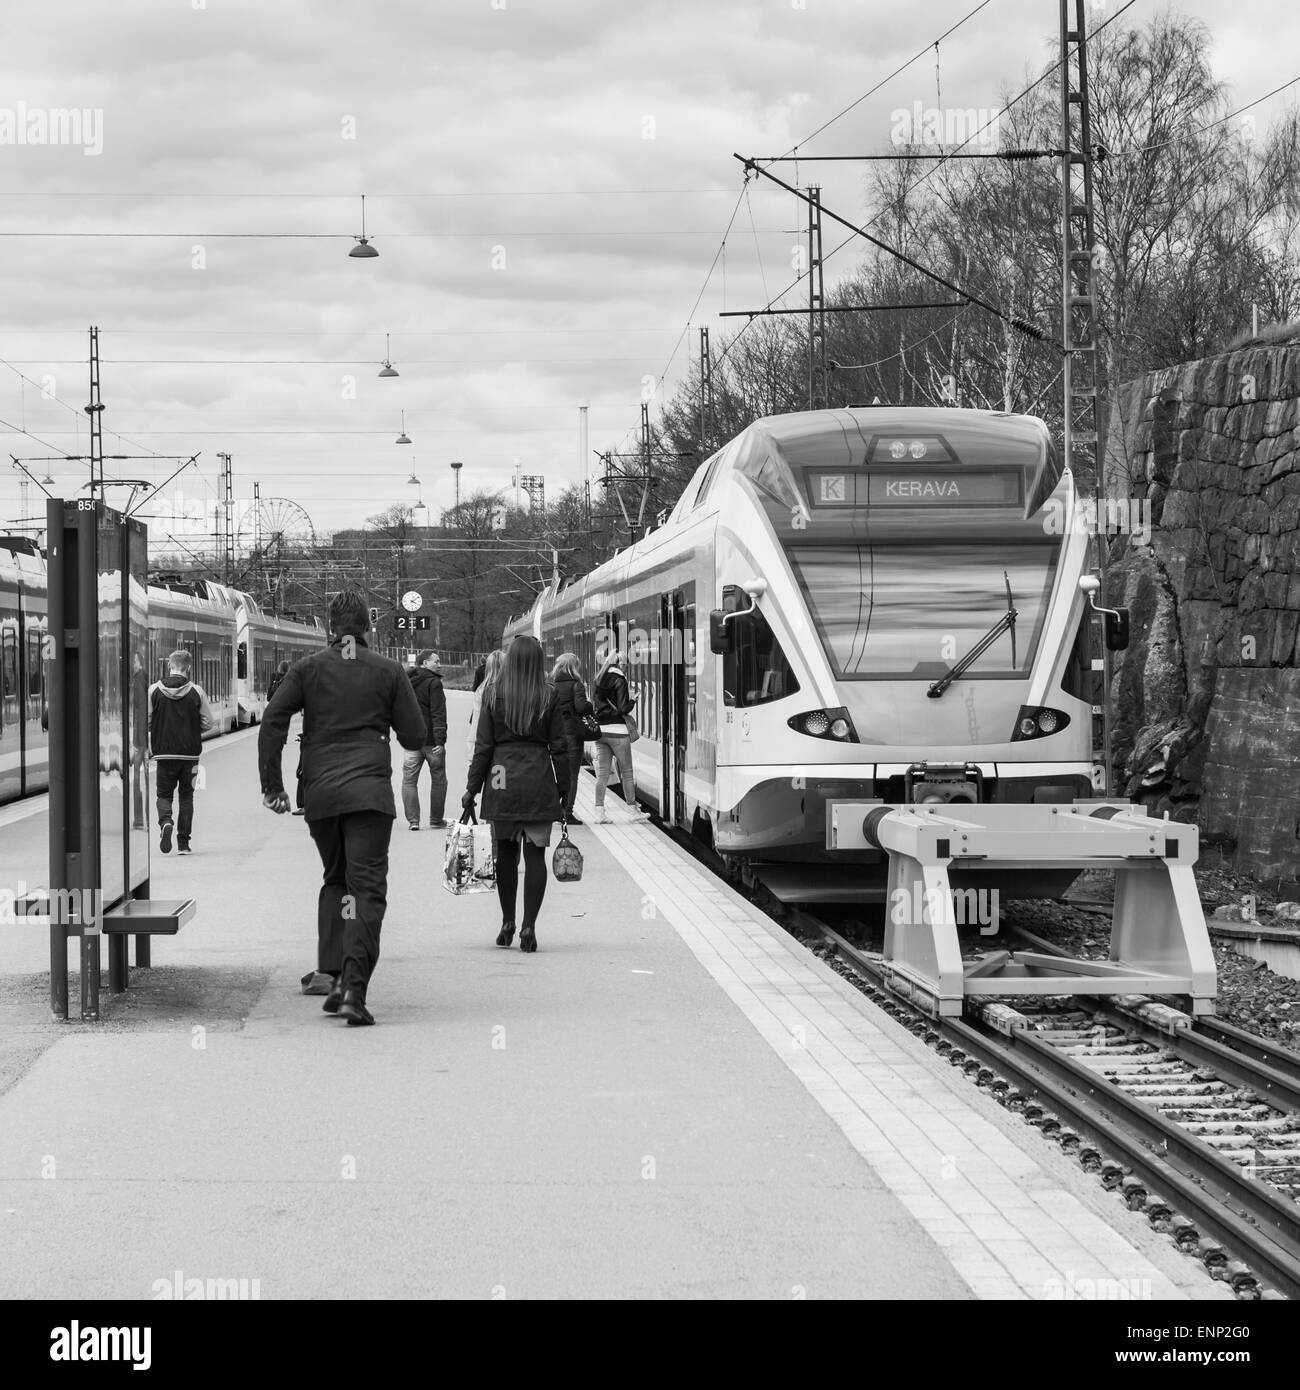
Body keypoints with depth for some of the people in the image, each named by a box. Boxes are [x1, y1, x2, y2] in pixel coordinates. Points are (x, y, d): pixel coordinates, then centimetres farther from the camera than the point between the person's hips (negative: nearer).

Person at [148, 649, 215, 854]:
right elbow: (208, 723, -1)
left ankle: (165, 822, -19)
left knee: (164, 794, 12)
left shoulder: (154, 691, -5)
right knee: (186, 796, 12)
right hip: (190, 752, 0)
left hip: (163, 753, 0)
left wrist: (150, 747, 15)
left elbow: (145, 722, -3)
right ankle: (183, 842, 10)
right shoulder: (196, 691, -5)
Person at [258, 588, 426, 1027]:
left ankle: (328, 970, 15)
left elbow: (272, 722, -1)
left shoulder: (308, 669, 7)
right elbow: (414, 737, 6)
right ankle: (353, 987, -22)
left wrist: (272, 785, 4)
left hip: (319, 793, 3)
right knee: (367, 888, -8)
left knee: (335, 879, 23)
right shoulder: (388, 671, 5)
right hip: (369, 792, -2)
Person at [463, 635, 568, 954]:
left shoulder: (494, 695, -1)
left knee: (506, 852, 12)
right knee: (535, 854, 1)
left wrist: (472, 788, 6)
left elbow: (483, 746, 0)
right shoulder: (549, 697, -1)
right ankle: (529, 926, -4)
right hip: (539, 780, -1)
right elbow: (559, 747, 1)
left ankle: (507, 923, 19)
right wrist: (563, 790, 9)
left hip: (502, 778, 1)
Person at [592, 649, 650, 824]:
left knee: (602, 774, 7)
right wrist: (632, 700, 3)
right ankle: (633, 811, 12)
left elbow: (593, 706, 13)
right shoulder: (619, 680, -9)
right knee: (627, 772, 6)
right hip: (617, 730, -5)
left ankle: (599, 812, 3)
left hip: (600, 730, 5)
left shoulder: (598, 681, 9)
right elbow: (623, 709, -13)